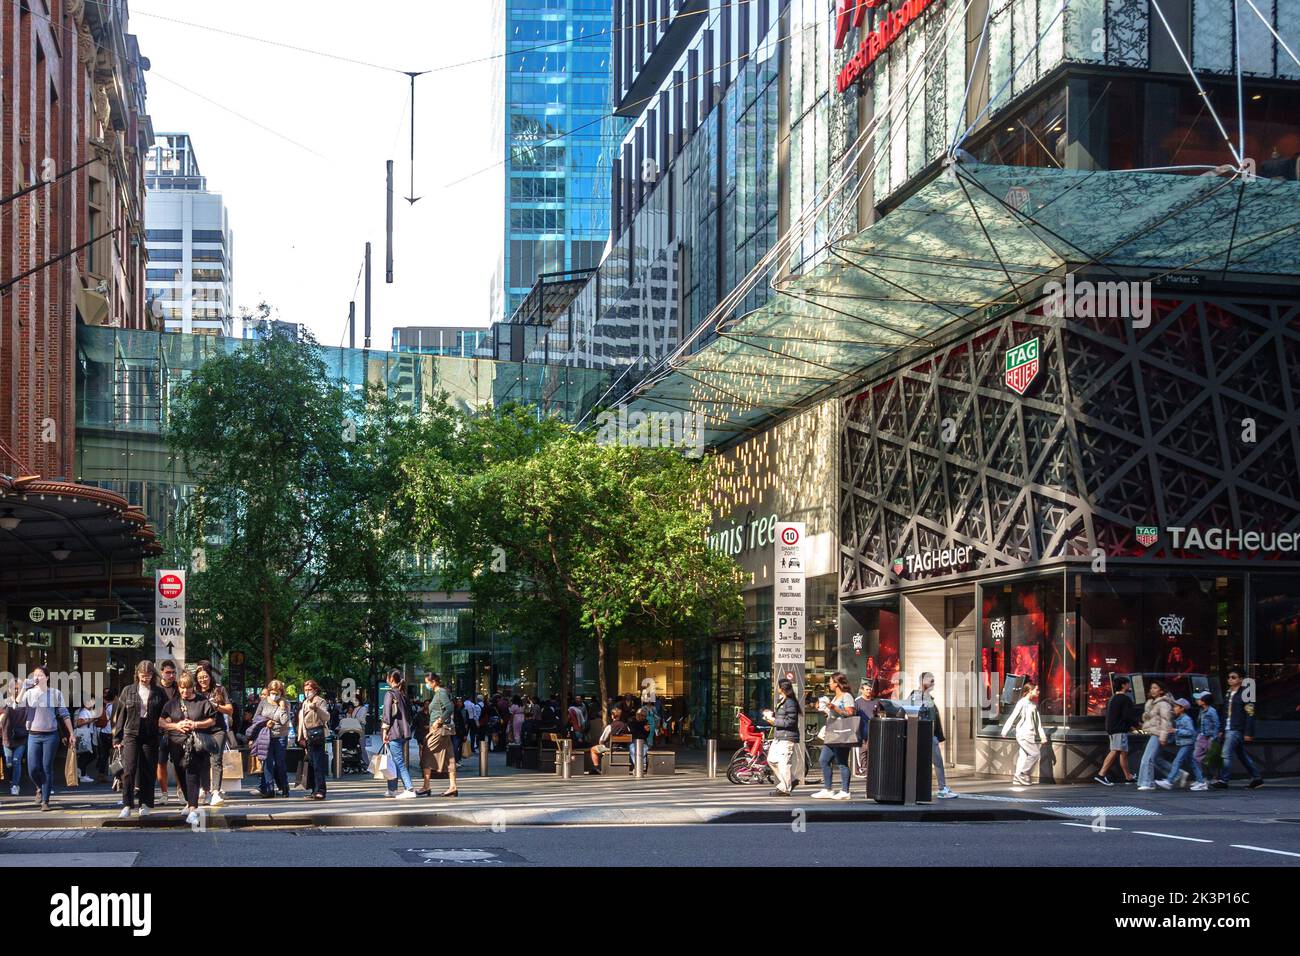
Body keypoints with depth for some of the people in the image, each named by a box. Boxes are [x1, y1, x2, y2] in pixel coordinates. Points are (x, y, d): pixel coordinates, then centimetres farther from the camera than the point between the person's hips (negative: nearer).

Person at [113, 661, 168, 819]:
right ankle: (127, 805, -9)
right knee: (129, 769, -10)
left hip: (151, 736, 0)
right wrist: (117, 738, 5)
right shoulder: (128, 691, 7)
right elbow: (120, 715, 9)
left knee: (149, 771, 4)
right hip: (131, 734, 0)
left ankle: (145, 805, 15)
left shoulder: (159, 693, 5)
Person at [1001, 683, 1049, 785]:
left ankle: (1018, 777, 11)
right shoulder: (1022, 703, -10)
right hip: (1024, 734, -8)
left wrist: (1042, 736, 17)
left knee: (1024, 756, 7)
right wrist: (1005, 732, -7)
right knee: (1035, 754, -11)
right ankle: (1021, 774, -4)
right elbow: (1013, 717, -9)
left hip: (1031, 735, 8)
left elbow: (1038, 722, 20)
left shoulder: (1033, 704, 15)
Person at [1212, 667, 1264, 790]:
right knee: (1242, 755, 14)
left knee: (1226, 754, -14)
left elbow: (1250, 714, -12)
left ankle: (1223, 781, -15)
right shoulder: (1229, 693, 15)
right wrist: (1222, 730, 19)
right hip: (1228, 729, 9)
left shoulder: (1245, 693, -9)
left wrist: (1248, 733, -16)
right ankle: (1257, 777, 23)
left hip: (1237, 730, -9)